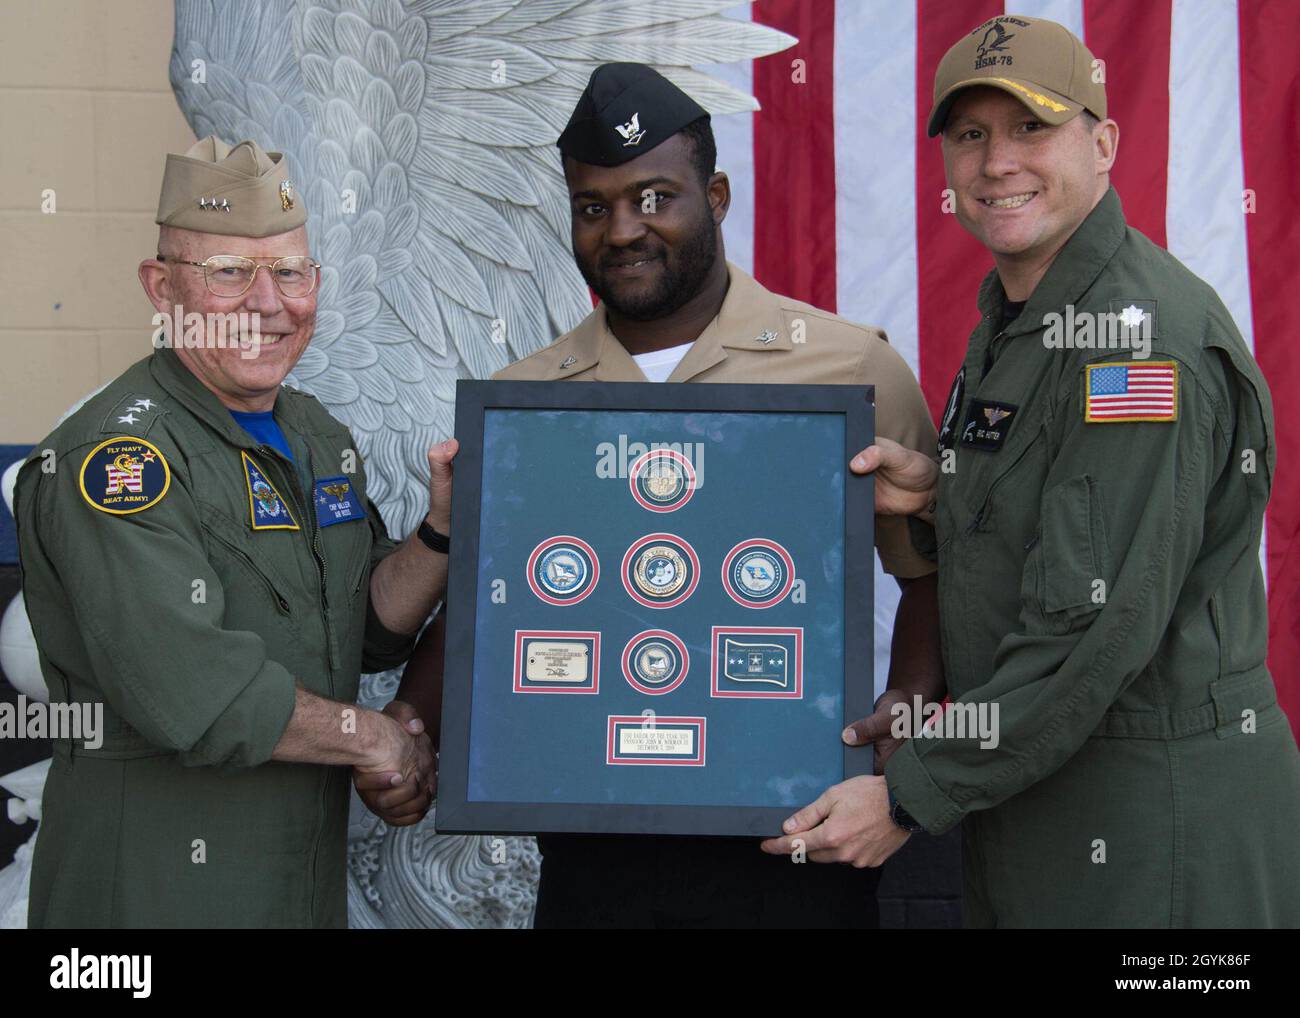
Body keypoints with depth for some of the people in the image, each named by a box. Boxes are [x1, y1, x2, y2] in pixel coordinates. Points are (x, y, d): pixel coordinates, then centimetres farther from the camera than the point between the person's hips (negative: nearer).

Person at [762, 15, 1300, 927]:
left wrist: (909, 796, -19)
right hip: (1032, 795, 9)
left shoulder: (1139, 336, -20)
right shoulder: (1011, 321, 12)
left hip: (1158, 825, -9)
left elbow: (1097, 628, -24)